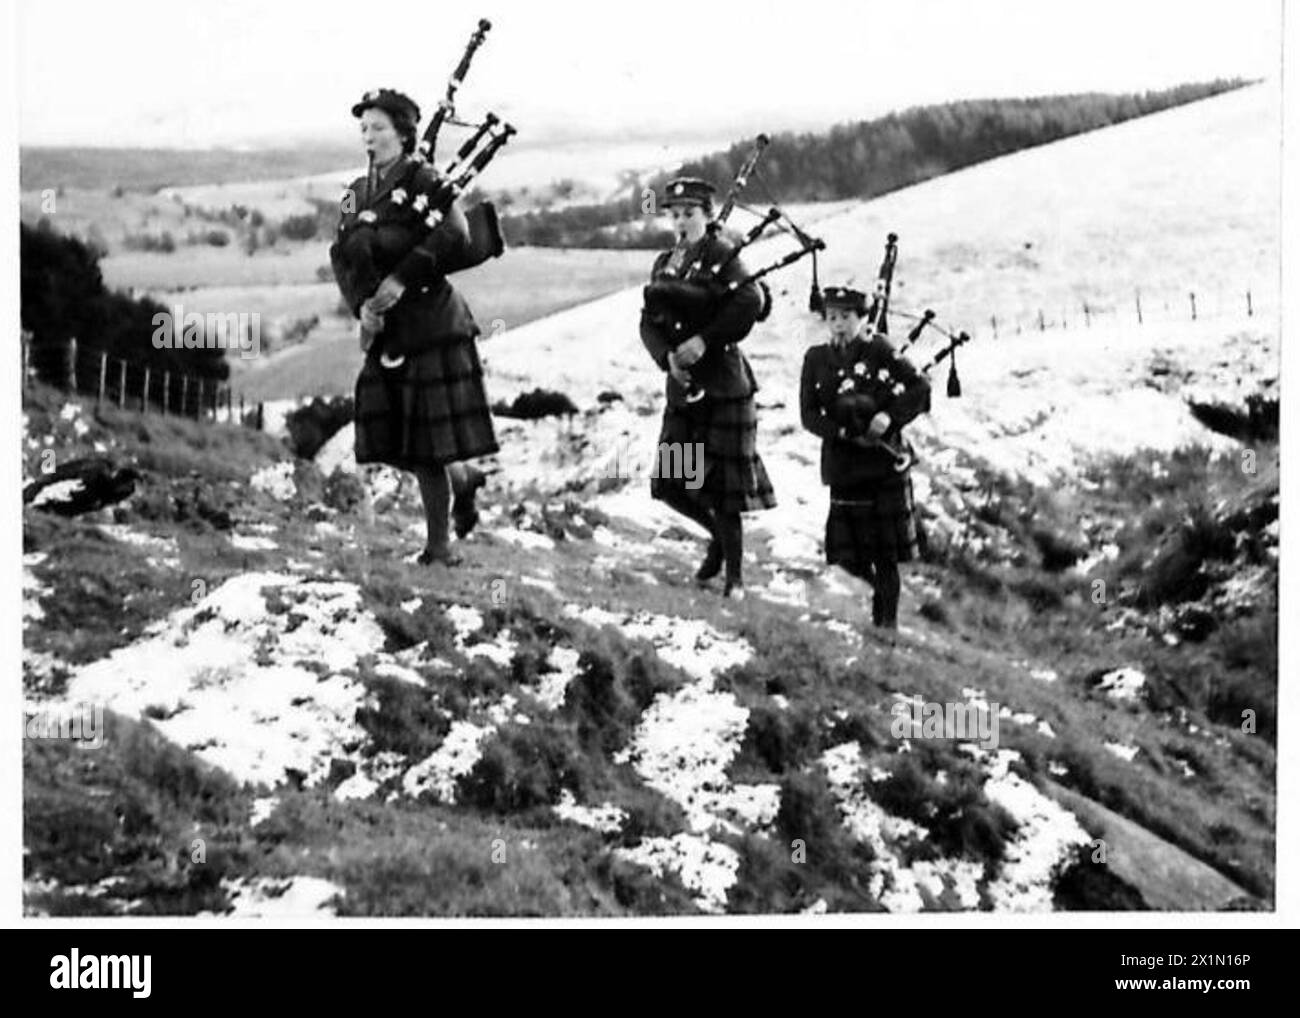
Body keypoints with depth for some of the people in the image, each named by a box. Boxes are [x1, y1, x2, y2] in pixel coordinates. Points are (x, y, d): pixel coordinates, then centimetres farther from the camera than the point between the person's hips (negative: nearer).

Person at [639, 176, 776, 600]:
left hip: (723, 383, -6)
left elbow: (751, 300, -21)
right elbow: (649, 322, 8)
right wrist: (667, 356, -11)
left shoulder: (720, 253, -6)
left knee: (724, 485, -4)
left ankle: (733, 575, 8)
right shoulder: (664, 263, 14)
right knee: (673, 484, 4)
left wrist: (704, 339, -24)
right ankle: (718, 537, 30)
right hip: (682, 386, 6)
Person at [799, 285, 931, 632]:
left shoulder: (879, 351, 0)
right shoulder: (816, 359, 7)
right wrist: (846, 433, -13)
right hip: (844, 468, 2)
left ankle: (887, 621, 9)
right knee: (848, 554, -1)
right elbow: (809, 414, 2)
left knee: (885, 554, 0)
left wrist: (889, 417, -18)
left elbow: (920, 388, -3)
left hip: (886, 464, -2)